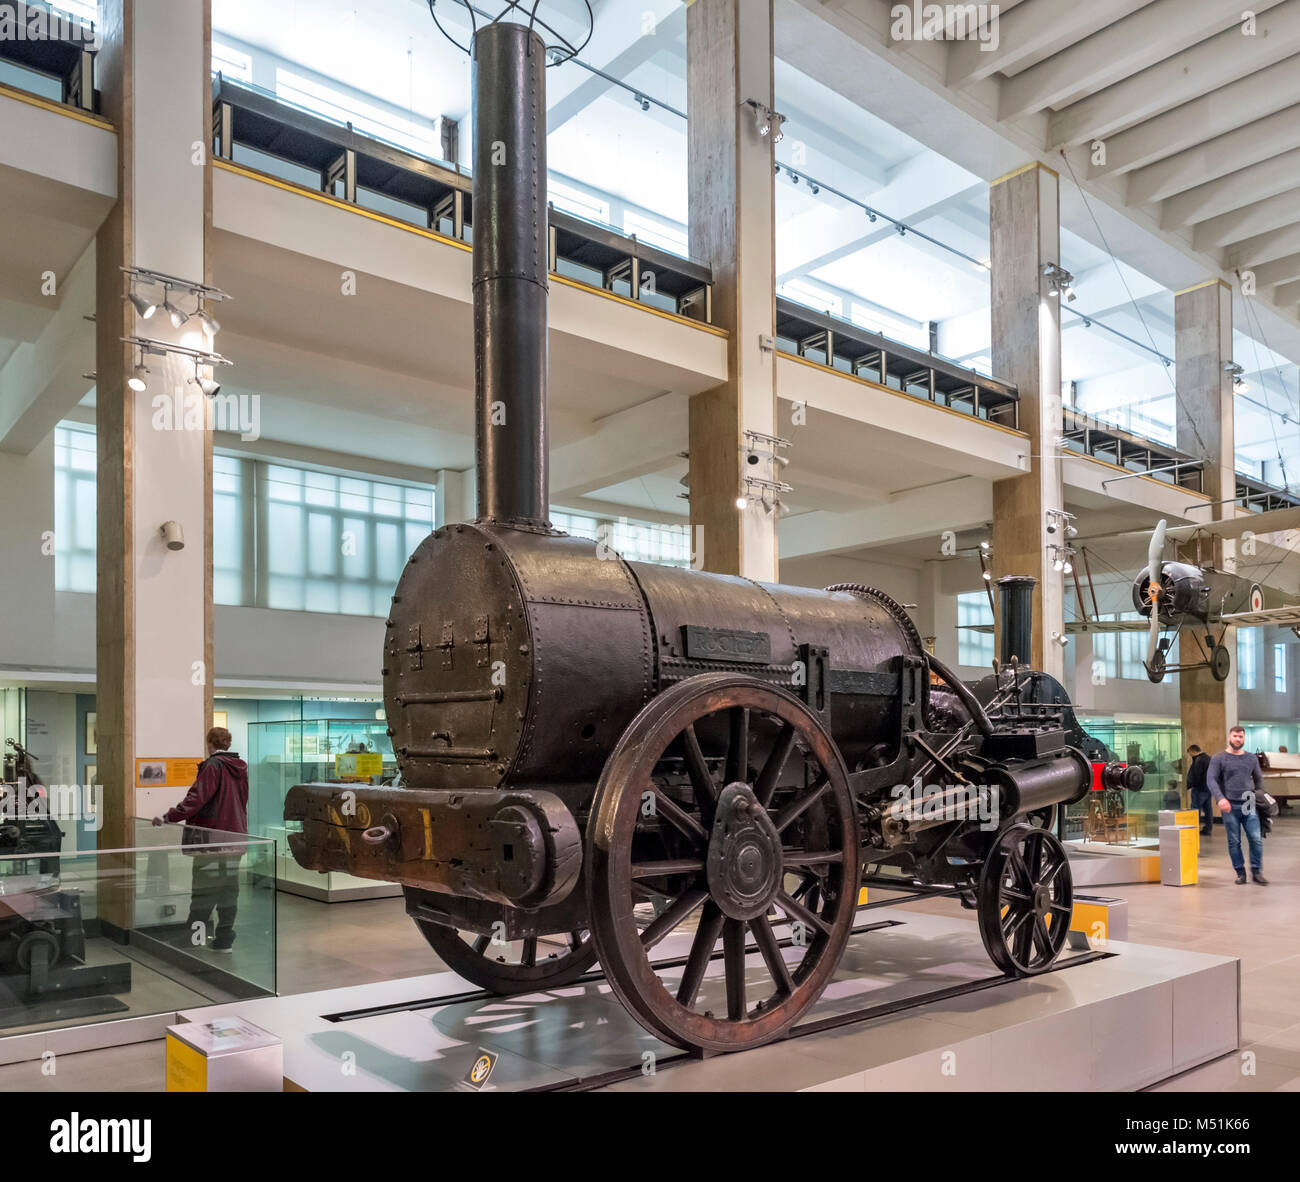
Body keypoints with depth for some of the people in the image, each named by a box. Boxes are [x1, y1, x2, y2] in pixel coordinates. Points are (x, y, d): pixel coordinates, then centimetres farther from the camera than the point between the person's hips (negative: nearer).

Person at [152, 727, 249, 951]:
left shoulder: (213, 766, -13)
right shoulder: (241, 768, 10)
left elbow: (196, 798, -21)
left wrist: (168, 818, -21)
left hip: (212, 838, -7)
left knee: (203, 890, 2)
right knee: (229, 886, 9)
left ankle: (194, 934, 7)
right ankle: (224, 939, 12)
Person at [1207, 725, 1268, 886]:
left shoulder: (1252, 758, 13)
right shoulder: (1219, 758, 2)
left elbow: (1258, 779, 20)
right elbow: (1211, 779, -5)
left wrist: (1260, 798, 5)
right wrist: (1220, 798, -19)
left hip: (1249, 805, 2)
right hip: (1230, 806, -2)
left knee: (1256, 839, -5)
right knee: (1234, 842, 1)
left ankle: (1257, 872, 8)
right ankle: (1240, 873, 11)